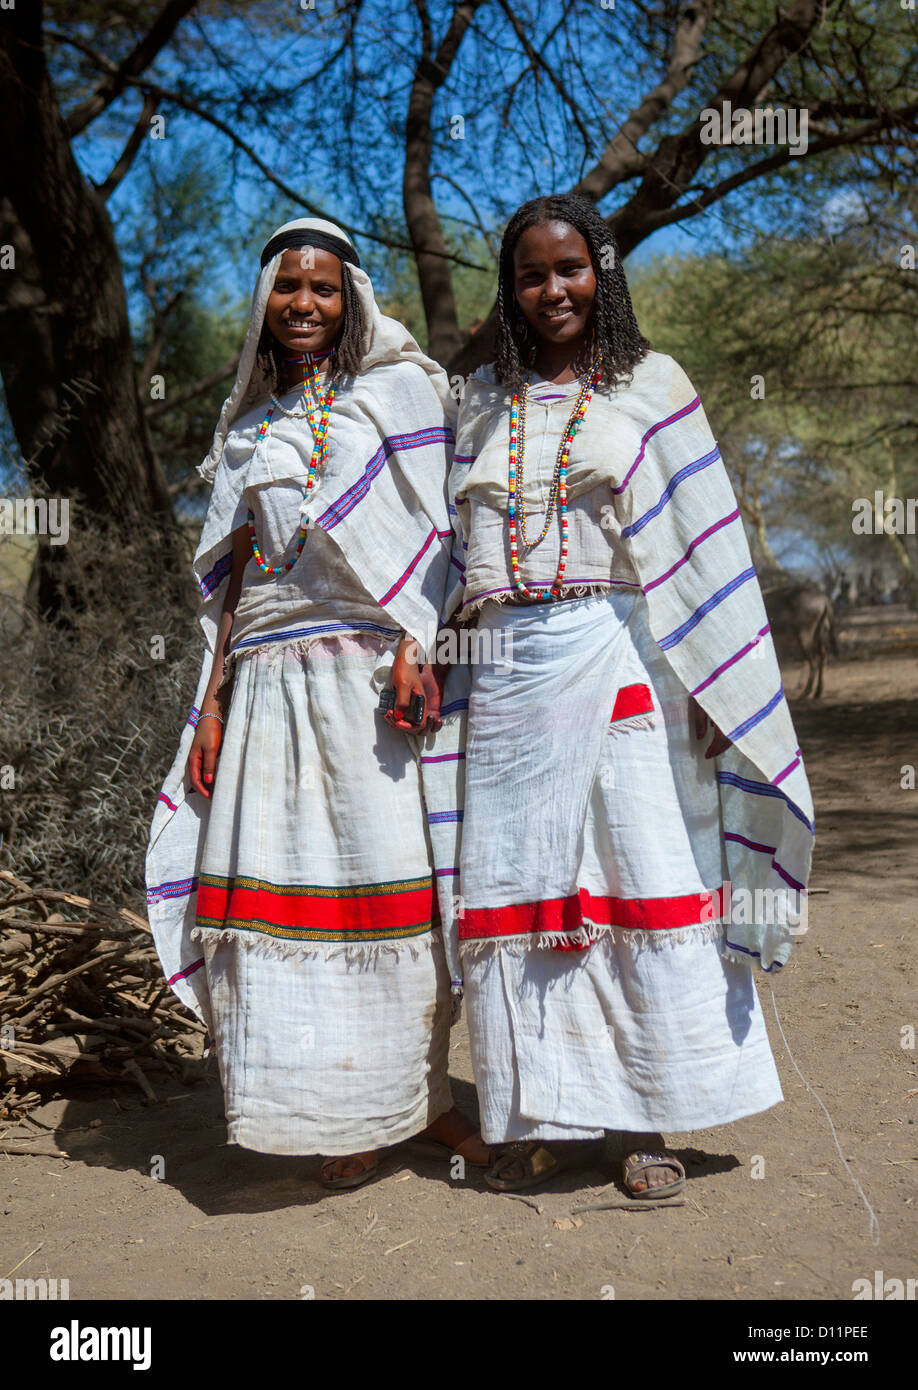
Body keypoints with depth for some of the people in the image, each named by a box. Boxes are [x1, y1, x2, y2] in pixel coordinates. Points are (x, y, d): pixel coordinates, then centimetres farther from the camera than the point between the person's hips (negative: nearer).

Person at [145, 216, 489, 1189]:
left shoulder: (399, 387, 9)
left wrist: (414, 645, -15)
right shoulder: (248, 428, 20)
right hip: (272, 683, 4)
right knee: (287, 882, -1)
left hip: (371, 668, -3)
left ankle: (420, 1092, 12)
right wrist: (212, 706, 9)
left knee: (396, 875, -3)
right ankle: (345, 1112, 10)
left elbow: (432, 528, -1)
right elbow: (235, 580, 17)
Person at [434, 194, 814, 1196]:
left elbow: (702, 543, 1)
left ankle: (646, 1121, 13)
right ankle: (548, 1117, 17)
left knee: (644, 878, -1)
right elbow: (450, 547, 15)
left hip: (618, 660, -3)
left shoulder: (650, 386, 7)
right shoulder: (482, 402, 16)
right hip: (506, 673, 3)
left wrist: (716, 691, -6)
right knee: (518, 884, 4)